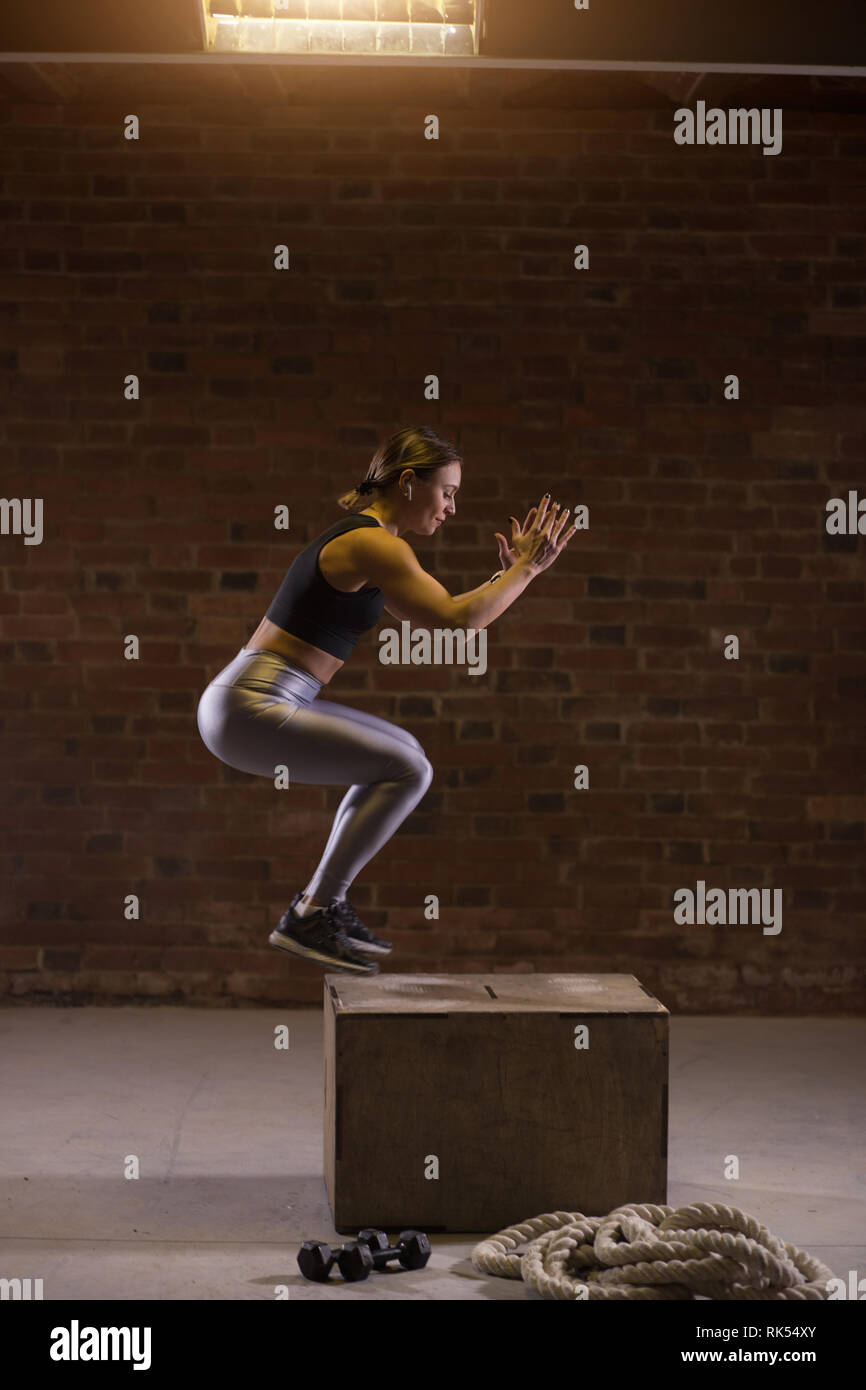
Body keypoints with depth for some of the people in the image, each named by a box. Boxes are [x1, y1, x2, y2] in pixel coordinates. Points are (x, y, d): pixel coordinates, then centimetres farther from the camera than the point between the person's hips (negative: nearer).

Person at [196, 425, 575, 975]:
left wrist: (508, 570, 15)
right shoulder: (373, 544, -13)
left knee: (401, 750, 21)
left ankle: (324, 903, 19)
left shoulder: (365, 537, 17)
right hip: (251, 710, -10)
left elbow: (439, 617, 21)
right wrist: (527, 568, -7)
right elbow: (458, 619, -18)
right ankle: (309, 919, -6)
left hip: (244, 699, 10)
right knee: (409, 771, -11)